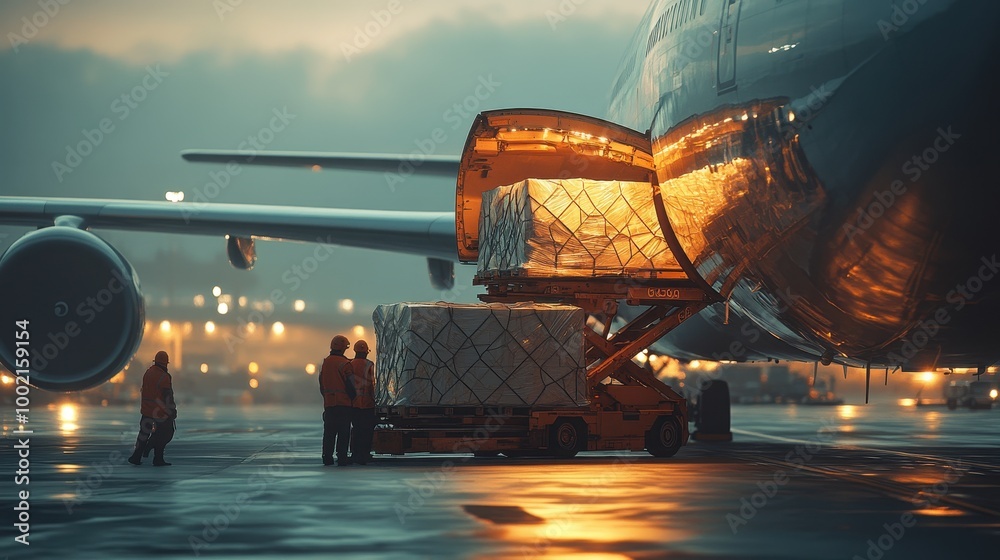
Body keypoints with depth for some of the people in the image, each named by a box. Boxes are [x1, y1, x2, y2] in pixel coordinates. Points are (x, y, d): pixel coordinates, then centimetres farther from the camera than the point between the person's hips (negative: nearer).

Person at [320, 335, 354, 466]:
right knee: (343, 432, -3)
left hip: (328, 402, 6)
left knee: (329, 431, 11)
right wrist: (353, 397, 1)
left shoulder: (325, 363, 11)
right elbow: (349, 384, -11)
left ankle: (327, 457, 11)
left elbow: (322, 385, 16)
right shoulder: (343, 363, -11)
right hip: (343, 403, -6)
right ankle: (342, 458, -5)